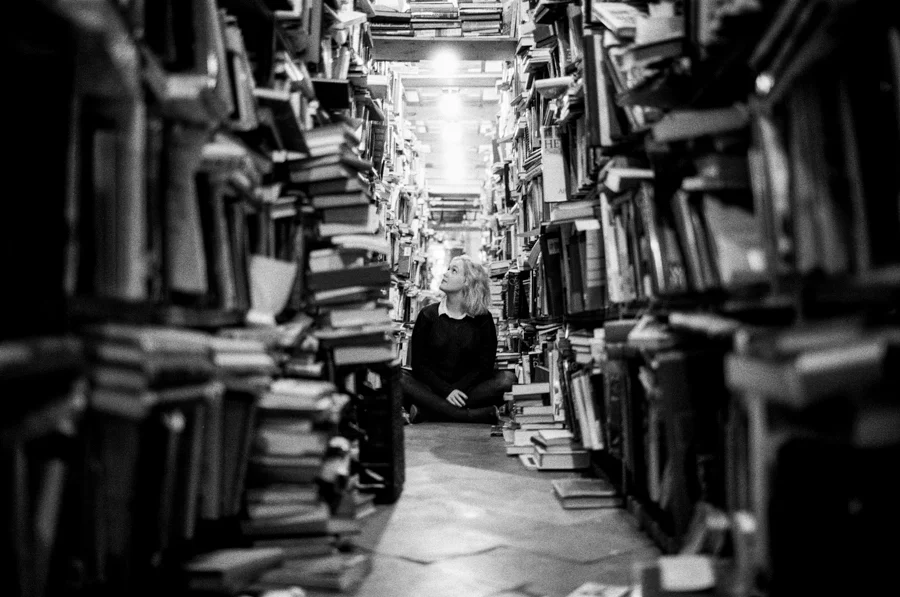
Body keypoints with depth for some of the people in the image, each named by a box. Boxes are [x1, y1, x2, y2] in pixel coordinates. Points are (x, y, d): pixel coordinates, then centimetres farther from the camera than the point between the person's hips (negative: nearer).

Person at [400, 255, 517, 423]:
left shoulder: (483, 318, 3)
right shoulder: (428, 315, 2)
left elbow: (485, 365, -2)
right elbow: (419, 364, -3)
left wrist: (459, 389, -18)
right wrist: (446, 391, -18)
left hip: (466, 389, 1)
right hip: (432, 388, -1)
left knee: (507, 378, -25)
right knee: (400, 379, -28)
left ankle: (426, 412, -29)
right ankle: (475, 415, -34)